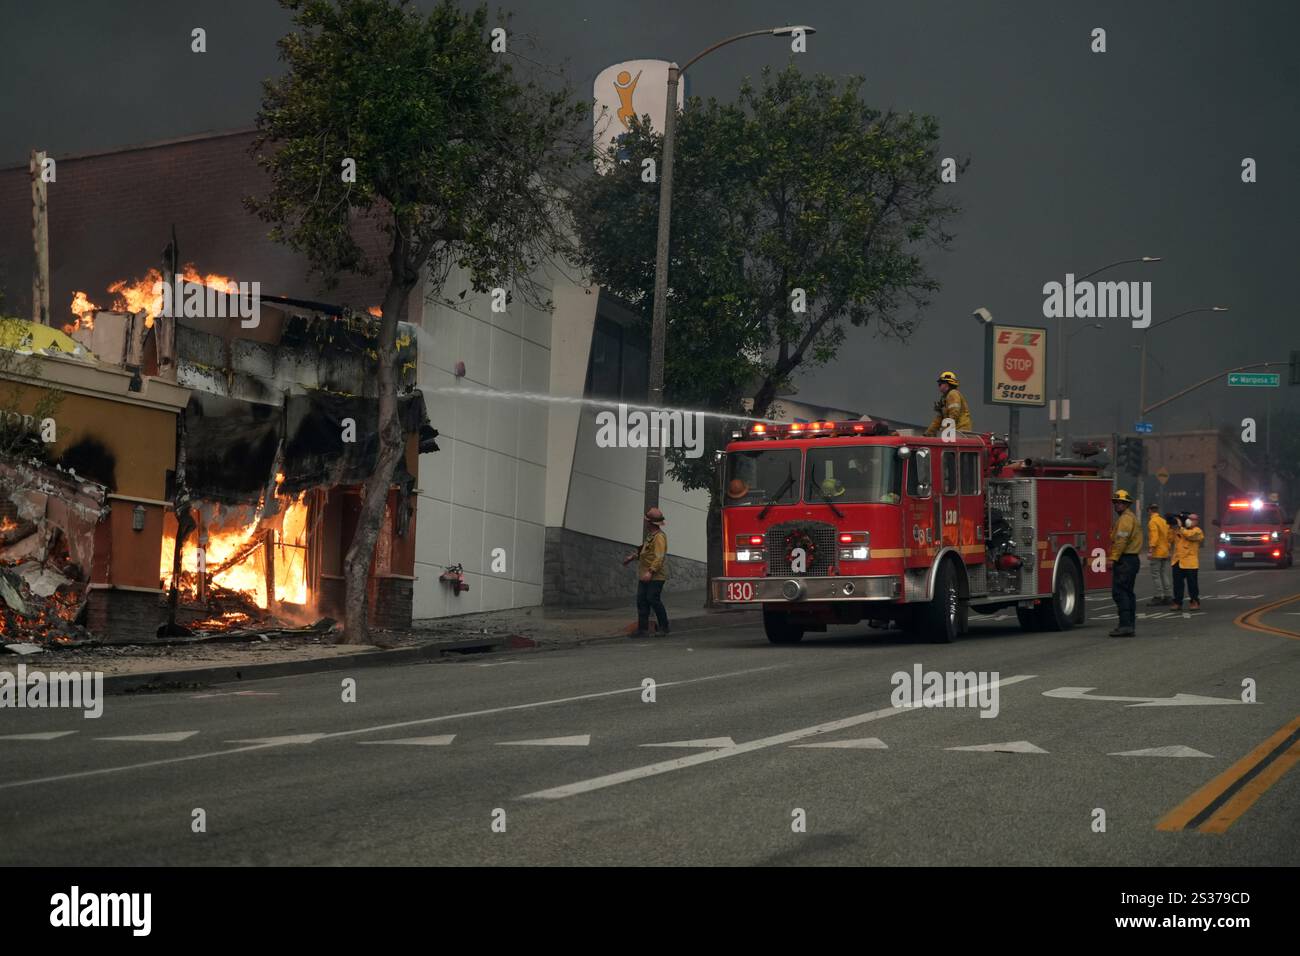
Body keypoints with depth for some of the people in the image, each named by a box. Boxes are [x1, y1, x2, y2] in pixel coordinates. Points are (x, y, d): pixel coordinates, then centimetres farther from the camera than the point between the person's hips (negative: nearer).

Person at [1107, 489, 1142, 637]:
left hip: (1125, 560, -11)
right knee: (1128, 592, 12)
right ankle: (1130, 625, 14)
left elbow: (1121, 540, -21)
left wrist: (1113, 559, -21)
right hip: (1133, 559, 11)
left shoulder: (1125, 518, -12)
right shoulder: (1131, 517, 22)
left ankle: (1125, 624, -19)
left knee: (1119, 591, -13)